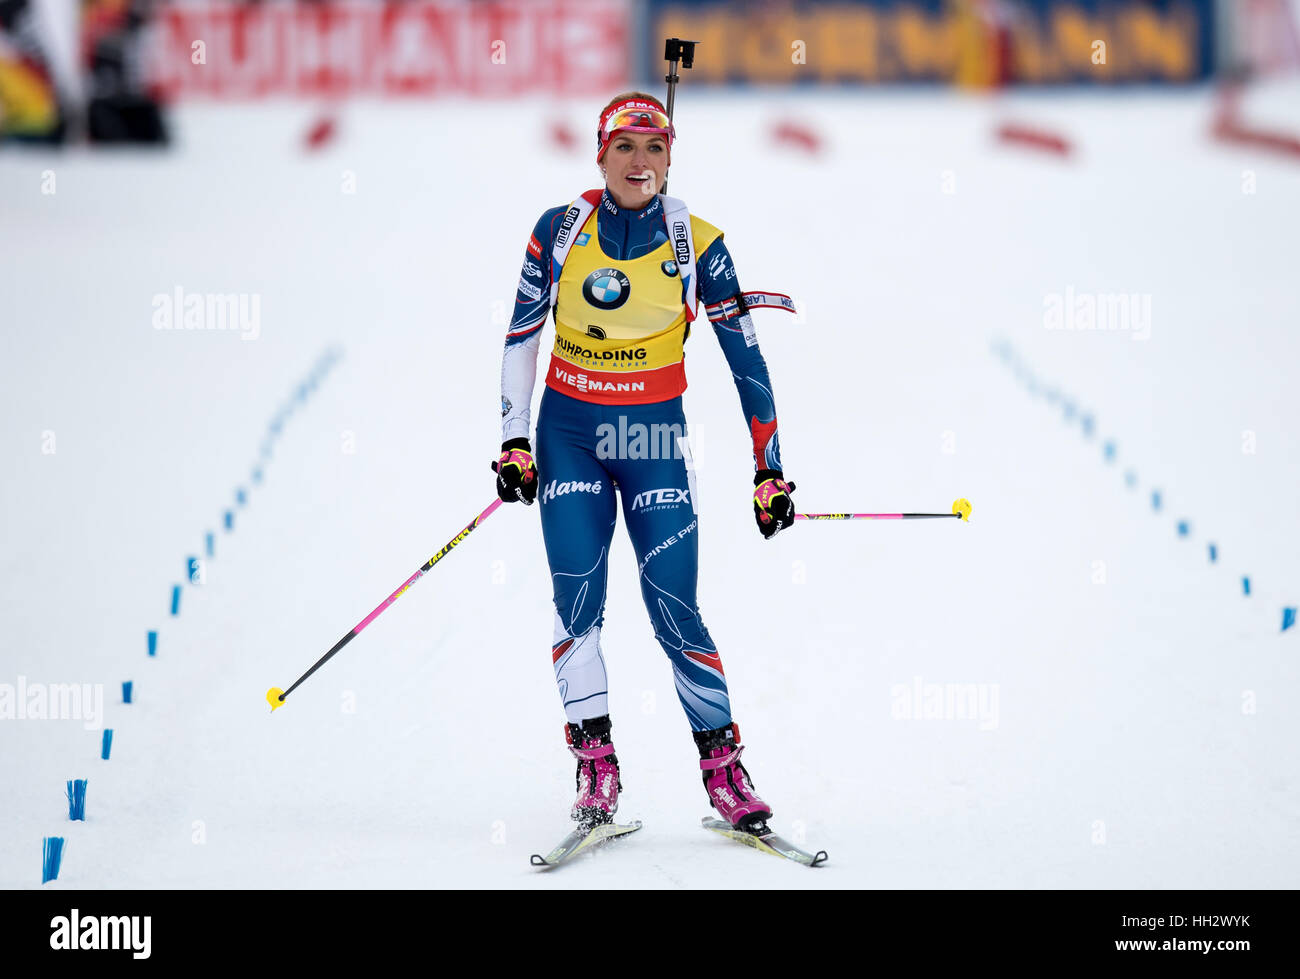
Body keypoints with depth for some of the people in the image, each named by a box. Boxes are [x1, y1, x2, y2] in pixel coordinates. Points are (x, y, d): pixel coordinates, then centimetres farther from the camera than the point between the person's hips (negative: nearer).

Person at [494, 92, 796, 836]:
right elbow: (521, 335, 6)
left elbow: (746, 357, -4)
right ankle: (596, 766, -5)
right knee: (577, 598, -9)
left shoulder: (696, 243, -7)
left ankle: (723, 766, 2)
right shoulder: (561, 230, -3)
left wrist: (769, 472, -5)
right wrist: (514, 442, 0)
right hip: (569, 432, 1)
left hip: (655, 438, -1)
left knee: (674, 609, -7)